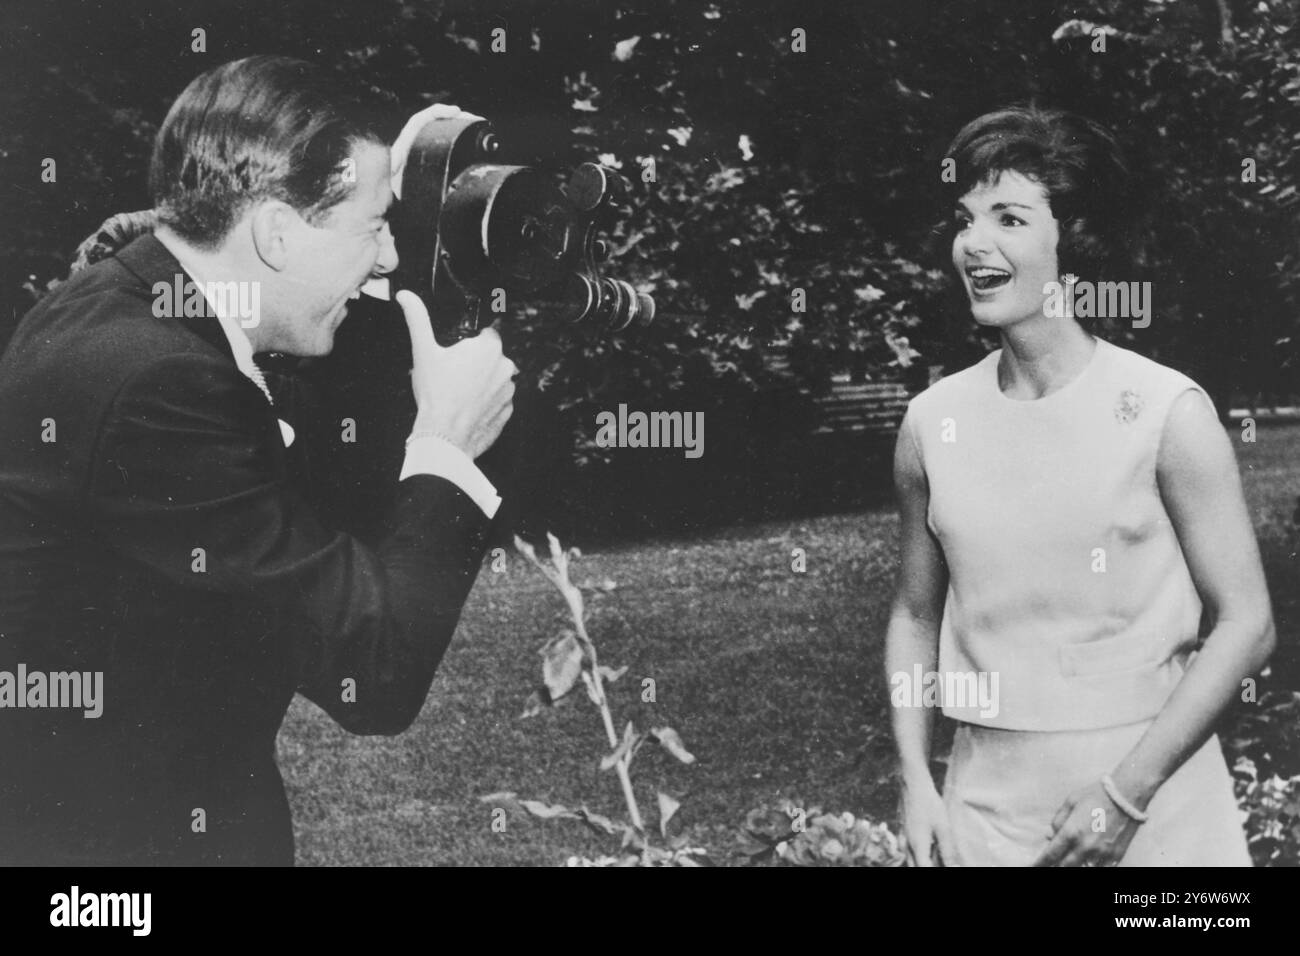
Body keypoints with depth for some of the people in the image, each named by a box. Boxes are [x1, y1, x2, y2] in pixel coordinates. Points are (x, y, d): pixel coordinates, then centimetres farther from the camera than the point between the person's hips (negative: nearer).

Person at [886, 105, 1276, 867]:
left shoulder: (1168, 413, -10)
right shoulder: (934, 421, -1)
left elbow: (1247, 625, -9)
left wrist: (1126, 791, -14)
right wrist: (916, 780, -1)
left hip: (1153, 808, -2)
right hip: (986, 806, 3)